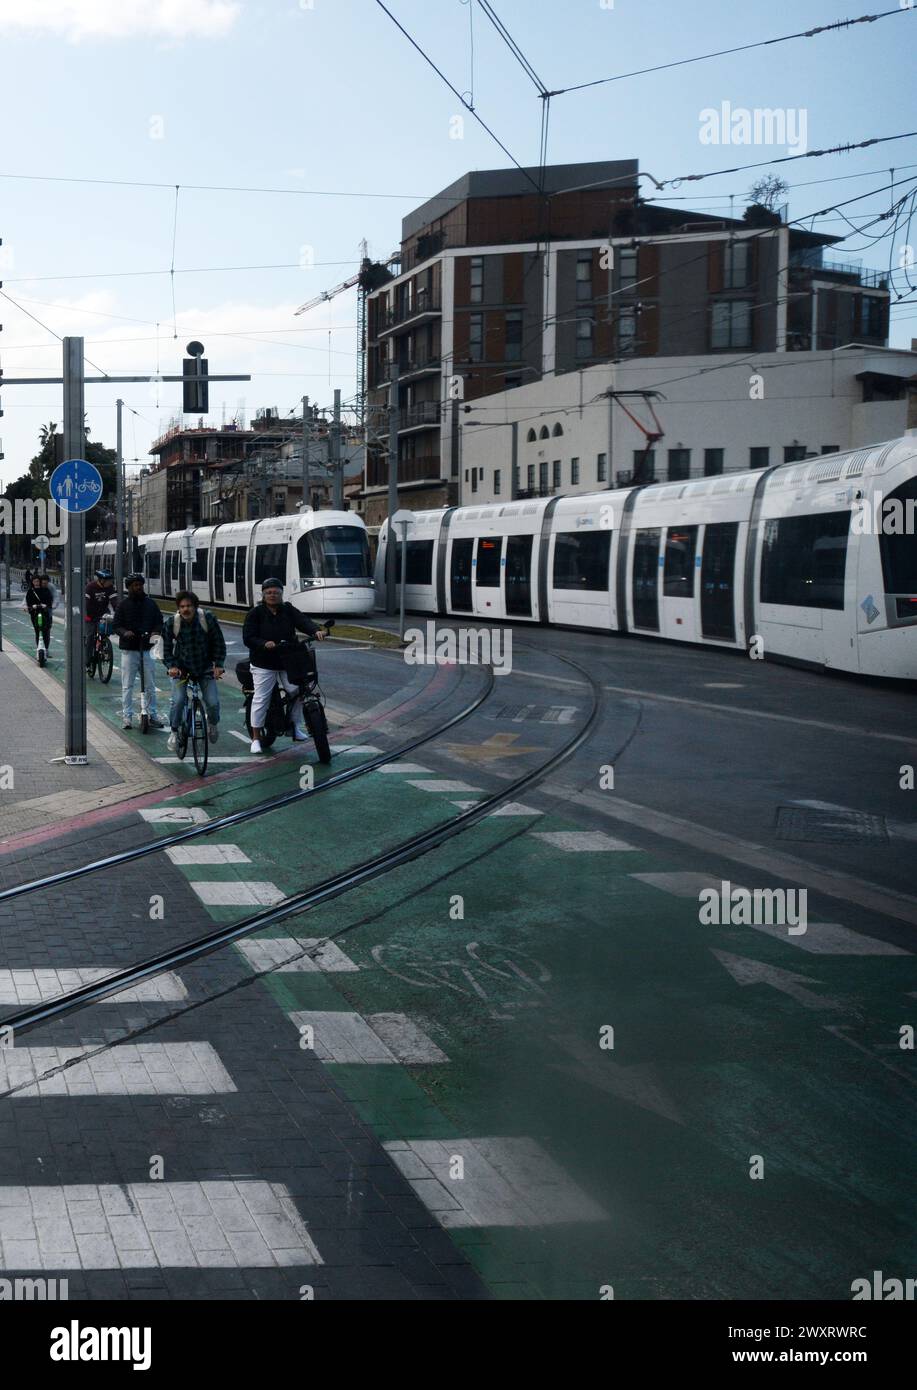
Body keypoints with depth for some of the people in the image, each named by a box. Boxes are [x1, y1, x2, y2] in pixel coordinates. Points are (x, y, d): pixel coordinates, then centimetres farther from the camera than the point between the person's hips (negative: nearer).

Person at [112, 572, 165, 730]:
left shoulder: (151, 604, 8)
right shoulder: (123, 605, 1)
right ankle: (127, 716, 6)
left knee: (150, 685, 6)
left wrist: (156, 632, -9)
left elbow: (159, 621, 12)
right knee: (127, 685, 1)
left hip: (147, 649, 2)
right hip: (129, 650, -2)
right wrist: (125, 632, -21)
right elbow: (116, 625, 0)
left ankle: (152, 715, 15)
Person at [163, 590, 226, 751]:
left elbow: (219, 643, -2)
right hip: (181, 668, 0)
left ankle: (212, 724, 25)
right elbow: (167, 649, 1)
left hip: (205, 668, 0)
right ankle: (174, 732, 7)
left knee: (213, 702, -9)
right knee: (178, 701, -17)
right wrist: (171, 666, -13)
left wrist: (218, 664, -9)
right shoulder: (172, 624, -12)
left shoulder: (208, 619, -14)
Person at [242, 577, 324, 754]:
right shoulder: (255, 613, -2)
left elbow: (303, 621, -10)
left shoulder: (289, 611, 7)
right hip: (263, 664, -3)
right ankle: (256, 738, 4)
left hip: (287, 662, 3)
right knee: (261, 699, -4)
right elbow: (248, 638, -9)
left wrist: (316, 630, -31)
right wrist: (264, 644, -28)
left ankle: (296, 727, 11)